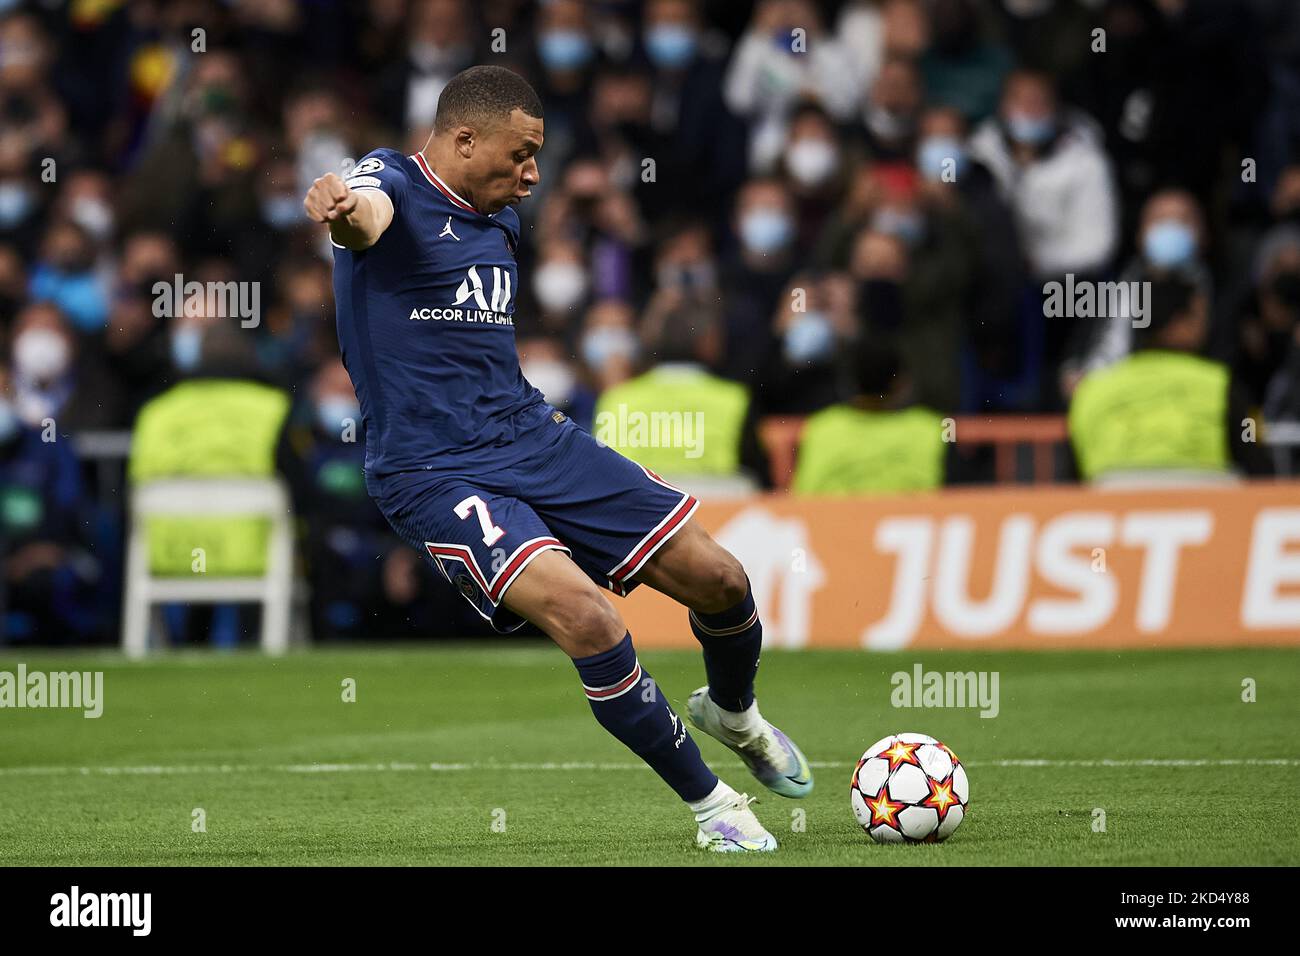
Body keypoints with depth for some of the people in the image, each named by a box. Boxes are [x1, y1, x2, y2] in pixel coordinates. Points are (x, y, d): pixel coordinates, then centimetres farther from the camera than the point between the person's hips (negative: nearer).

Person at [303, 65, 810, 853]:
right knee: (585, 615, -28)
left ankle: (733, 714, 37)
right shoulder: (395, 184, -12)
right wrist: (338, 204, -62)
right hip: (437, 478, -8)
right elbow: (367, 210, -39)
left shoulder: (501, 219, 13)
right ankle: (709, 803, -11)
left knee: (719, 579, 2)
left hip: (532, 436, 8)